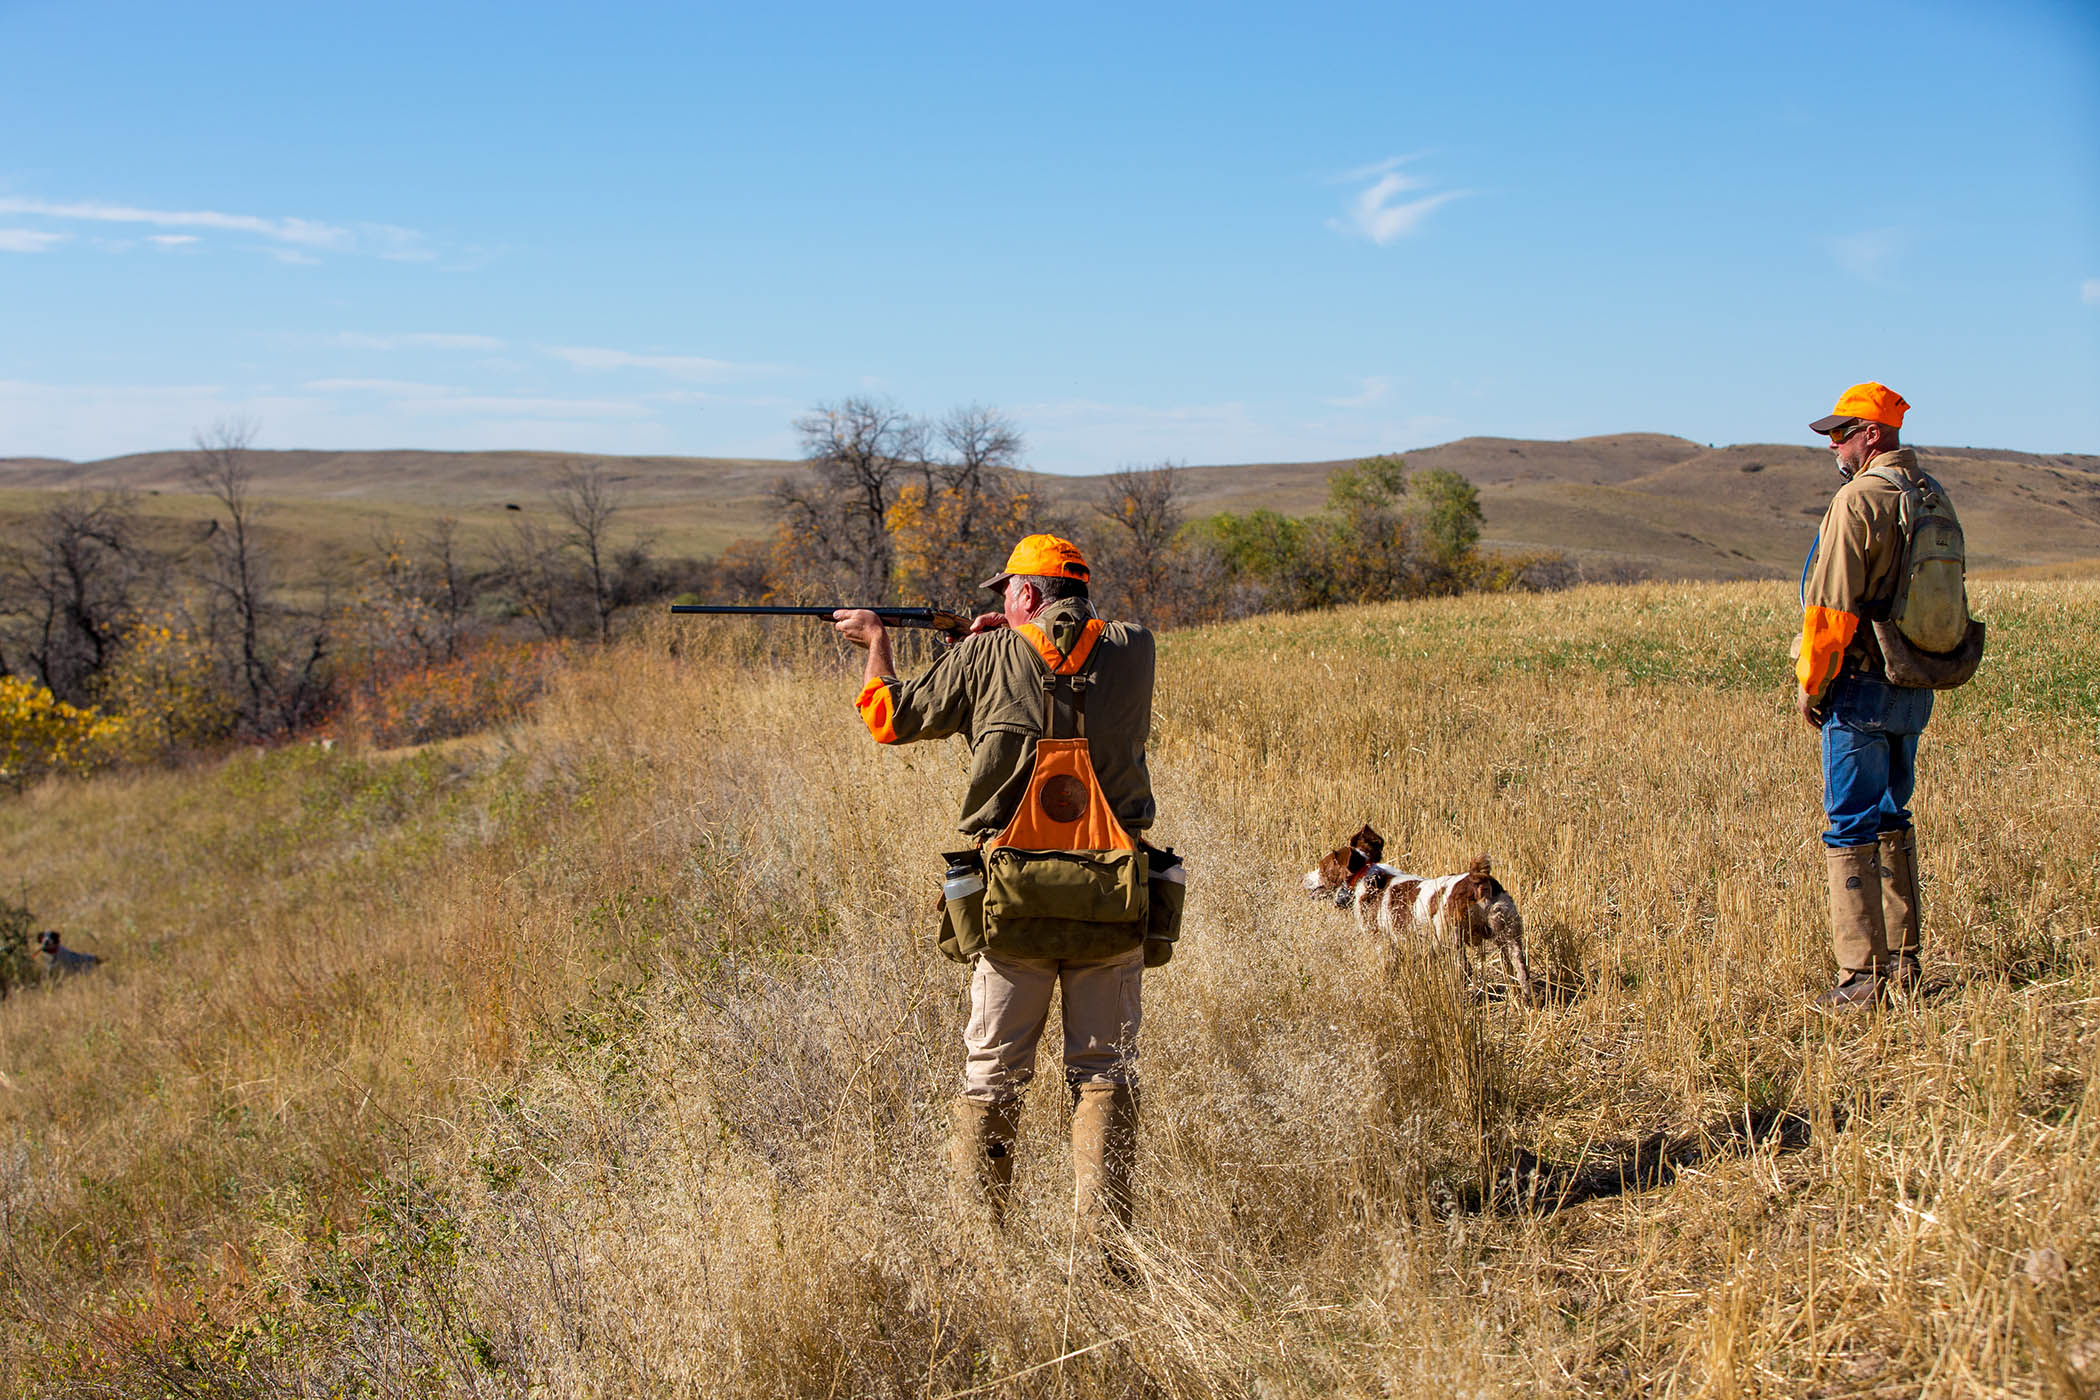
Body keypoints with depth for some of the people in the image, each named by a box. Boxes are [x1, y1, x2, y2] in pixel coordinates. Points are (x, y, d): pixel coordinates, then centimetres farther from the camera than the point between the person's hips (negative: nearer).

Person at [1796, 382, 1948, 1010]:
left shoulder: (1859, 500, -16)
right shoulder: (1931, 496, 11)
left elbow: (1832, 605, -18)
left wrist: (1810, 683, -8)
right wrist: (1923, 667, 20)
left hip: (1862, 686, -8)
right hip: (1915, 690, 8)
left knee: (1852, 828, -4)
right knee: (1892, 820, 17)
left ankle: (1862, 976, -4)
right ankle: (1902, 964, 22)